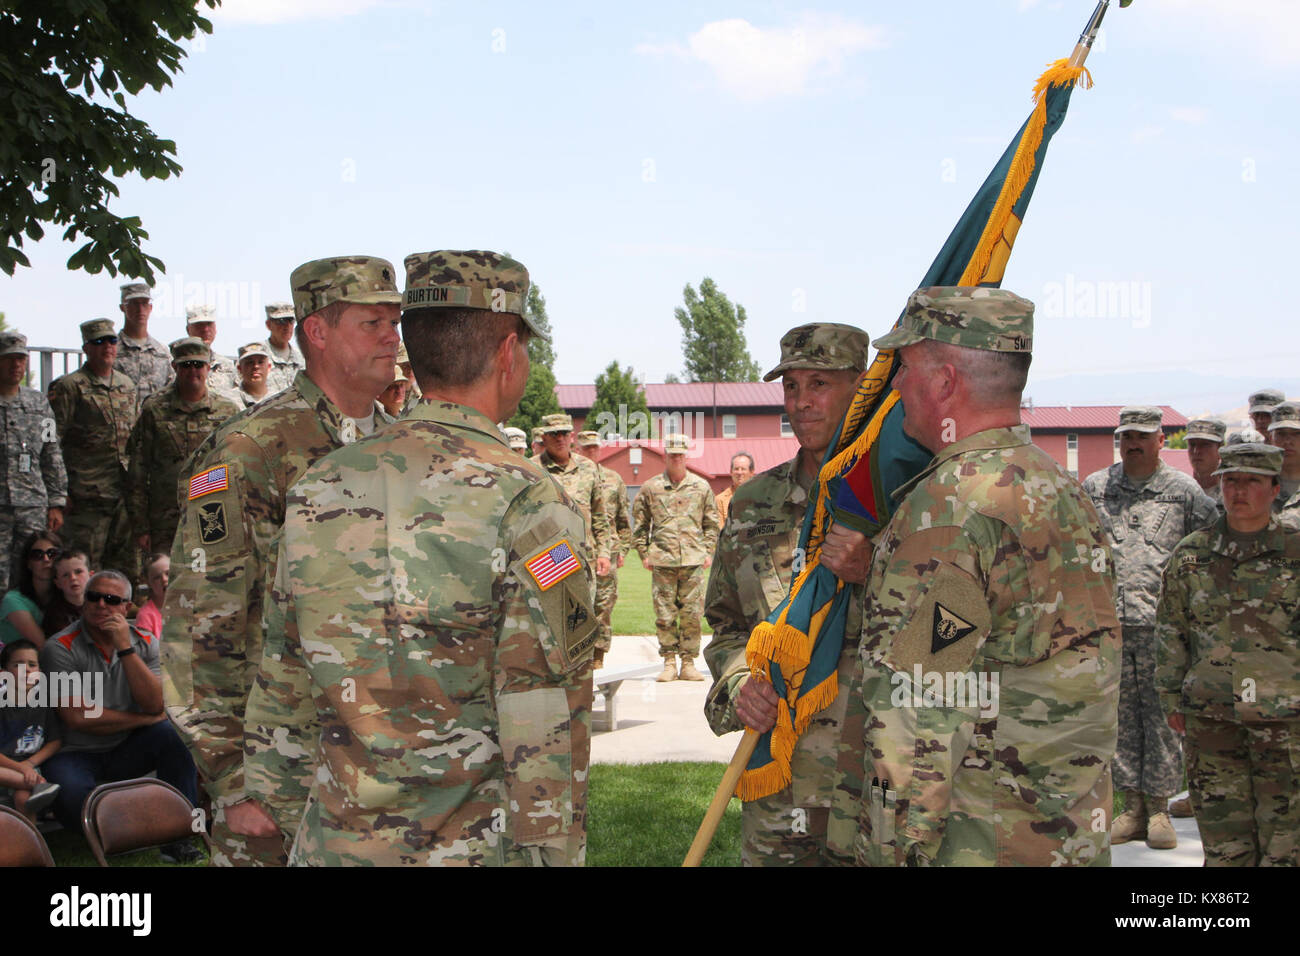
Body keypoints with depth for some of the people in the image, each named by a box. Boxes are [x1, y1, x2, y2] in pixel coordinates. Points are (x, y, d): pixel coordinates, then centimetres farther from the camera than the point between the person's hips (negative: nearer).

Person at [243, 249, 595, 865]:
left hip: (334, 844, 5)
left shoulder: (317, 490, 3)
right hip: (473, 848, -5)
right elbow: (545, 730, -16)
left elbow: (281, 688, 9)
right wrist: (554, 854, -9)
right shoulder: (526, 505, -14)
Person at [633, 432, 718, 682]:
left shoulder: (701, 487, 9)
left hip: (693, 560, 1)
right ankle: (669, 663, 9)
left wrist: (709, 551, 8)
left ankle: (688, 663, 9)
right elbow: (639, 524, 12)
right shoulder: (650, 488, 6)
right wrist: (644, 554, 6)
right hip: (662, 561, -1)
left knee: (692, 614, 0)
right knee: (664, 615, 0)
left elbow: (711, 523, 16)